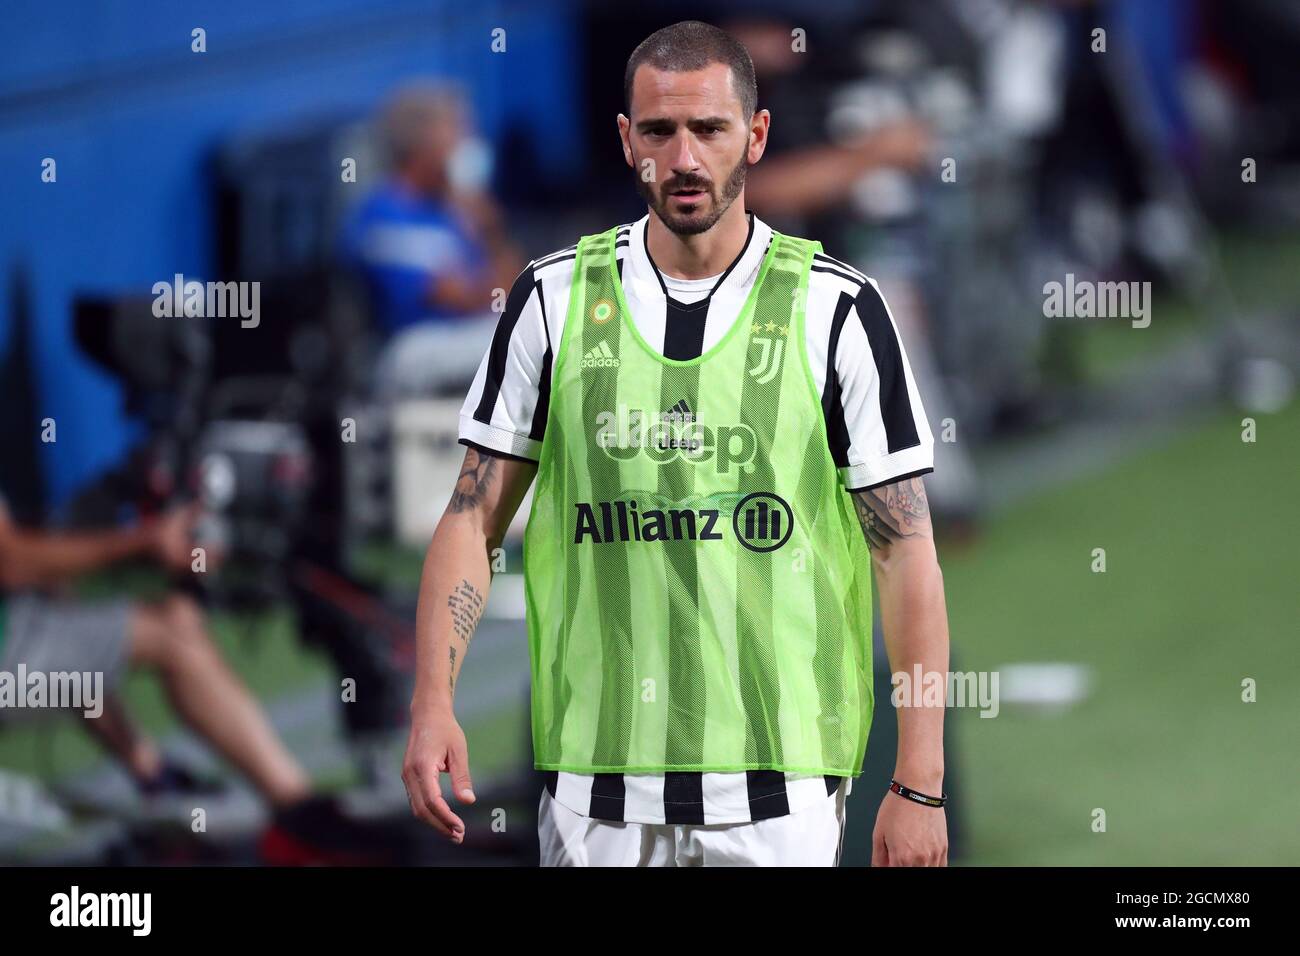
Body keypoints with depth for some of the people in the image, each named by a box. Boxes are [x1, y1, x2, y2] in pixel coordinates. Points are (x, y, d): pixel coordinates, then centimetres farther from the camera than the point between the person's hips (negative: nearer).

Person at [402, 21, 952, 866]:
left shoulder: (838, 311, -1)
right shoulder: (555, 299, 5)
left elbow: (906, 551, -1)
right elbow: (475, 518, 7)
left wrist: (920, 786, -6)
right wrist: (434, 703, -8)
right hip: (594, 780, 2)